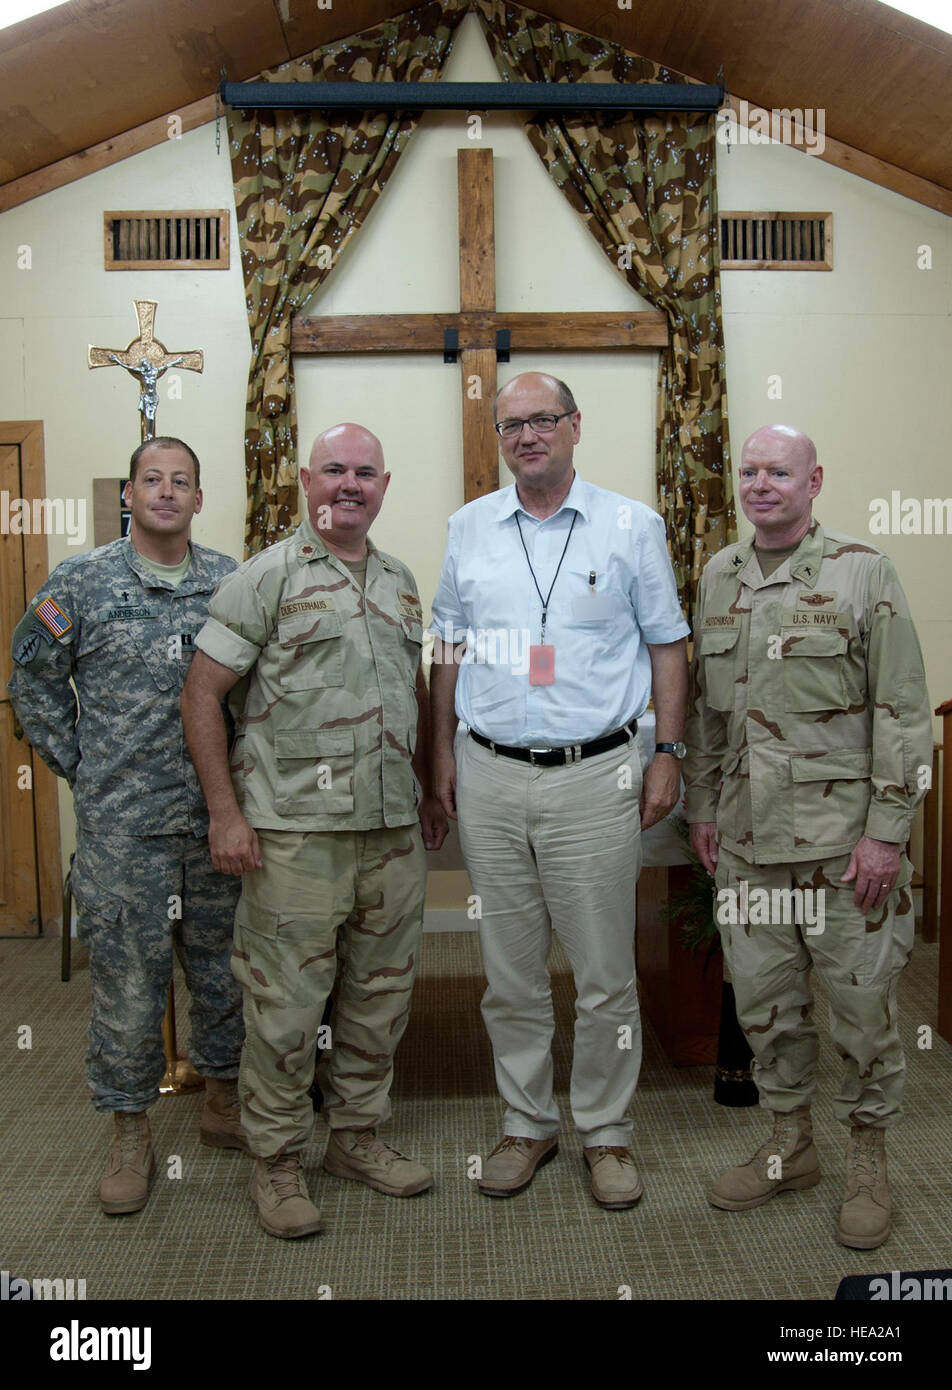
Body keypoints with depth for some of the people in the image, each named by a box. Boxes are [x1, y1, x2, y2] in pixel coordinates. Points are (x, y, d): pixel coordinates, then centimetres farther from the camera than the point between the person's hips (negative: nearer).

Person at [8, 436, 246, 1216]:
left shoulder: (233, 582, 5)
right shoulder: (82, 582, -1)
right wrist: (77, 764, 2)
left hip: (218, 818, 3)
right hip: (122, 824, -2)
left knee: (227, 968, 13)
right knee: (128, 982, 5)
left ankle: (225, 1102, 33)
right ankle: (131, 1134, 23)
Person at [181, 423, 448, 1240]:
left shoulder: (401, 581, 14)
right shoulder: (268, 577, -4)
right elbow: (202, 693, -6)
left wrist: (430, 792, 18)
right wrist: (226, 813, -12)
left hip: (393, 829, 6)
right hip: (296, 832, -5)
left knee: (382, 990, 14)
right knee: (287, 1002, 2)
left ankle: (358, 1133, 32)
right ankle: (277, 1159, 21)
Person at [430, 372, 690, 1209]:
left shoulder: (632, 526, 2)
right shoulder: (468, 528, 10)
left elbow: (667, 643, 5)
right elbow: (450, 644, 15)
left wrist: (668, 753, -1)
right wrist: (443, 751, 10)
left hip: (595, 774, -2)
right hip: (491, 777, 3)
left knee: (605, 972, 5)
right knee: (510, 970, 11)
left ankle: (607, 1132, 24)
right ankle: (528, 1124, 28)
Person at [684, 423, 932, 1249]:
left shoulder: (864, 573, -6)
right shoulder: (718, 578, 9)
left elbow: (904, 711, -9)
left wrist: (887, 830, -13)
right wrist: (701, 806, 12)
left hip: (842, 833, -4)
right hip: (746, 835, 5)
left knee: (861, 996, 6)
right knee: (763, 996, 13)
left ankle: (869, 1159, 27)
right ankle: (791, 1143, 33)